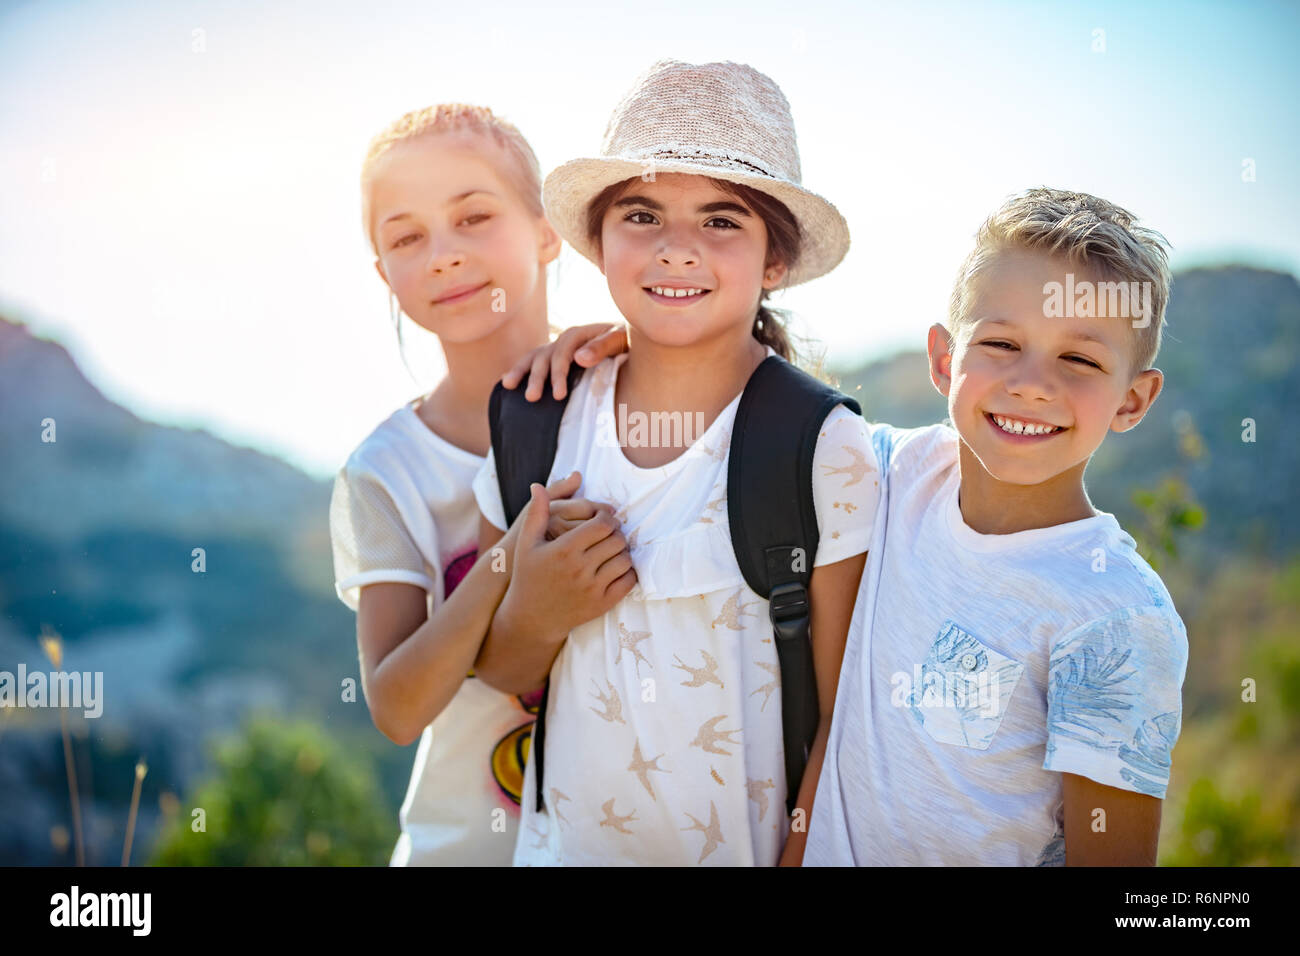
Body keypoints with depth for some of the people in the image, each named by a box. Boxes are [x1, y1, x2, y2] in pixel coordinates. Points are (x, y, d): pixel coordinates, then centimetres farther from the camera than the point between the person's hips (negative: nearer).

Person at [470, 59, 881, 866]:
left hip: (750, 847, -3)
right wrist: (534, 617, -16)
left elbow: (846, 718, -11)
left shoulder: (824, 451, -16)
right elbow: (498, 675, 3)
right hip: (566, 841, 3)